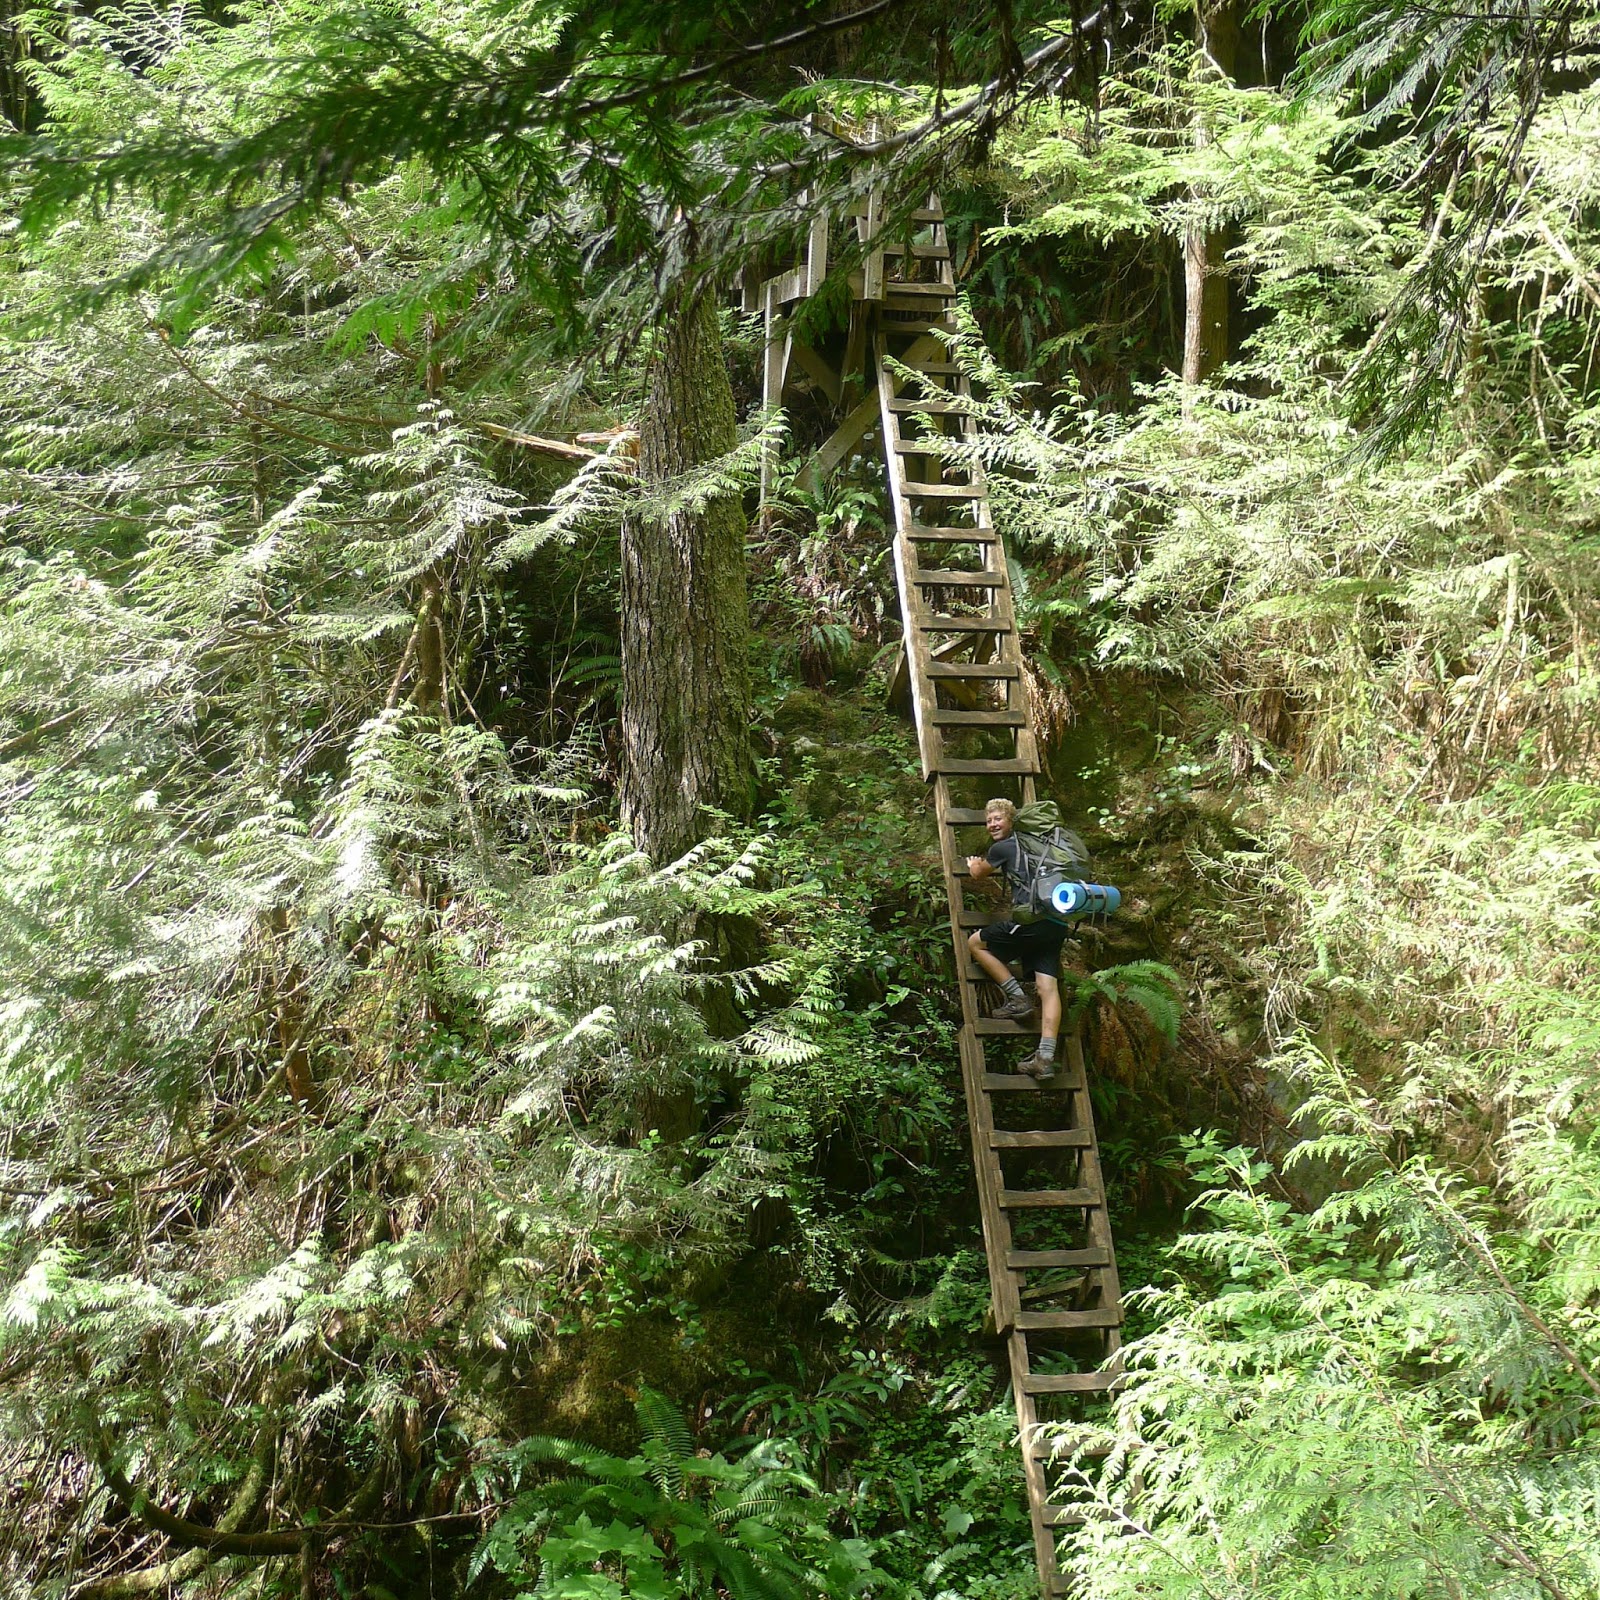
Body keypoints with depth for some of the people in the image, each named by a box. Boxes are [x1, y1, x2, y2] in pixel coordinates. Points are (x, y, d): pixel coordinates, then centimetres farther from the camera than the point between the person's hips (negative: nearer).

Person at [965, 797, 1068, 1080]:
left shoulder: (1002, 848, 4)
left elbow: (978, 875, 22)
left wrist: (973, 864, 44)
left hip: (1032, 918, -8)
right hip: (1057, 924, 8)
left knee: (976, 943, 11)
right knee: (1048, 988, -3)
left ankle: (1017, 999, 5)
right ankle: (1045, 1059, -14)